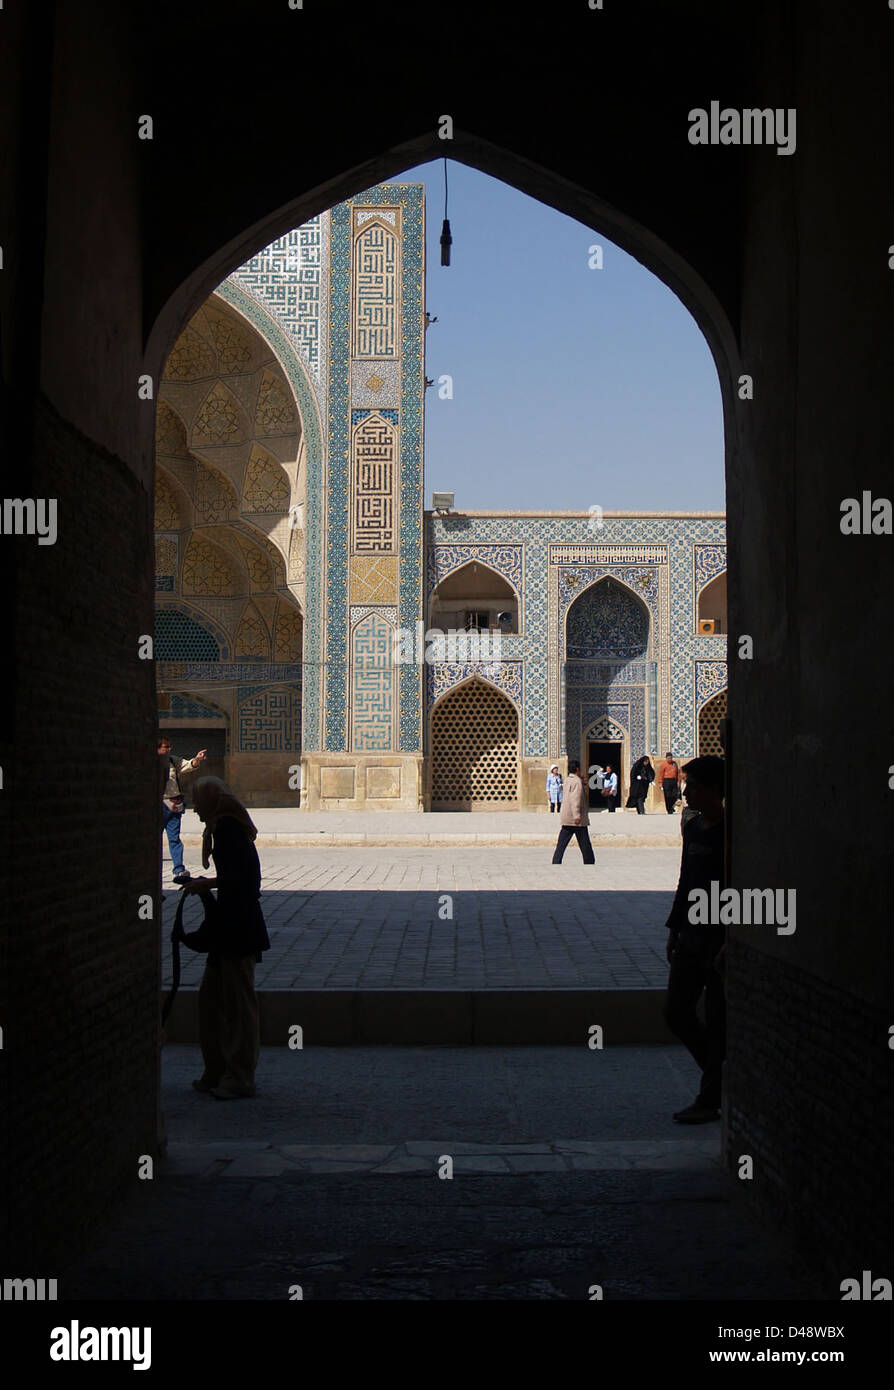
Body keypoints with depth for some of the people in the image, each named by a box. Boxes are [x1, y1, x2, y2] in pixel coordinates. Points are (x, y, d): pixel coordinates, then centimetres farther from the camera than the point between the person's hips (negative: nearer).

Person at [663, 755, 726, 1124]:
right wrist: (675, 928, 15)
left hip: (720, 938, -8)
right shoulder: (692, 828, 11)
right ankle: (723, 1075, 25)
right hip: (692, 937, 8)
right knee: (676, 1011, 9)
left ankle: (710, 1100, 9)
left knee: (717, 1021, 0)